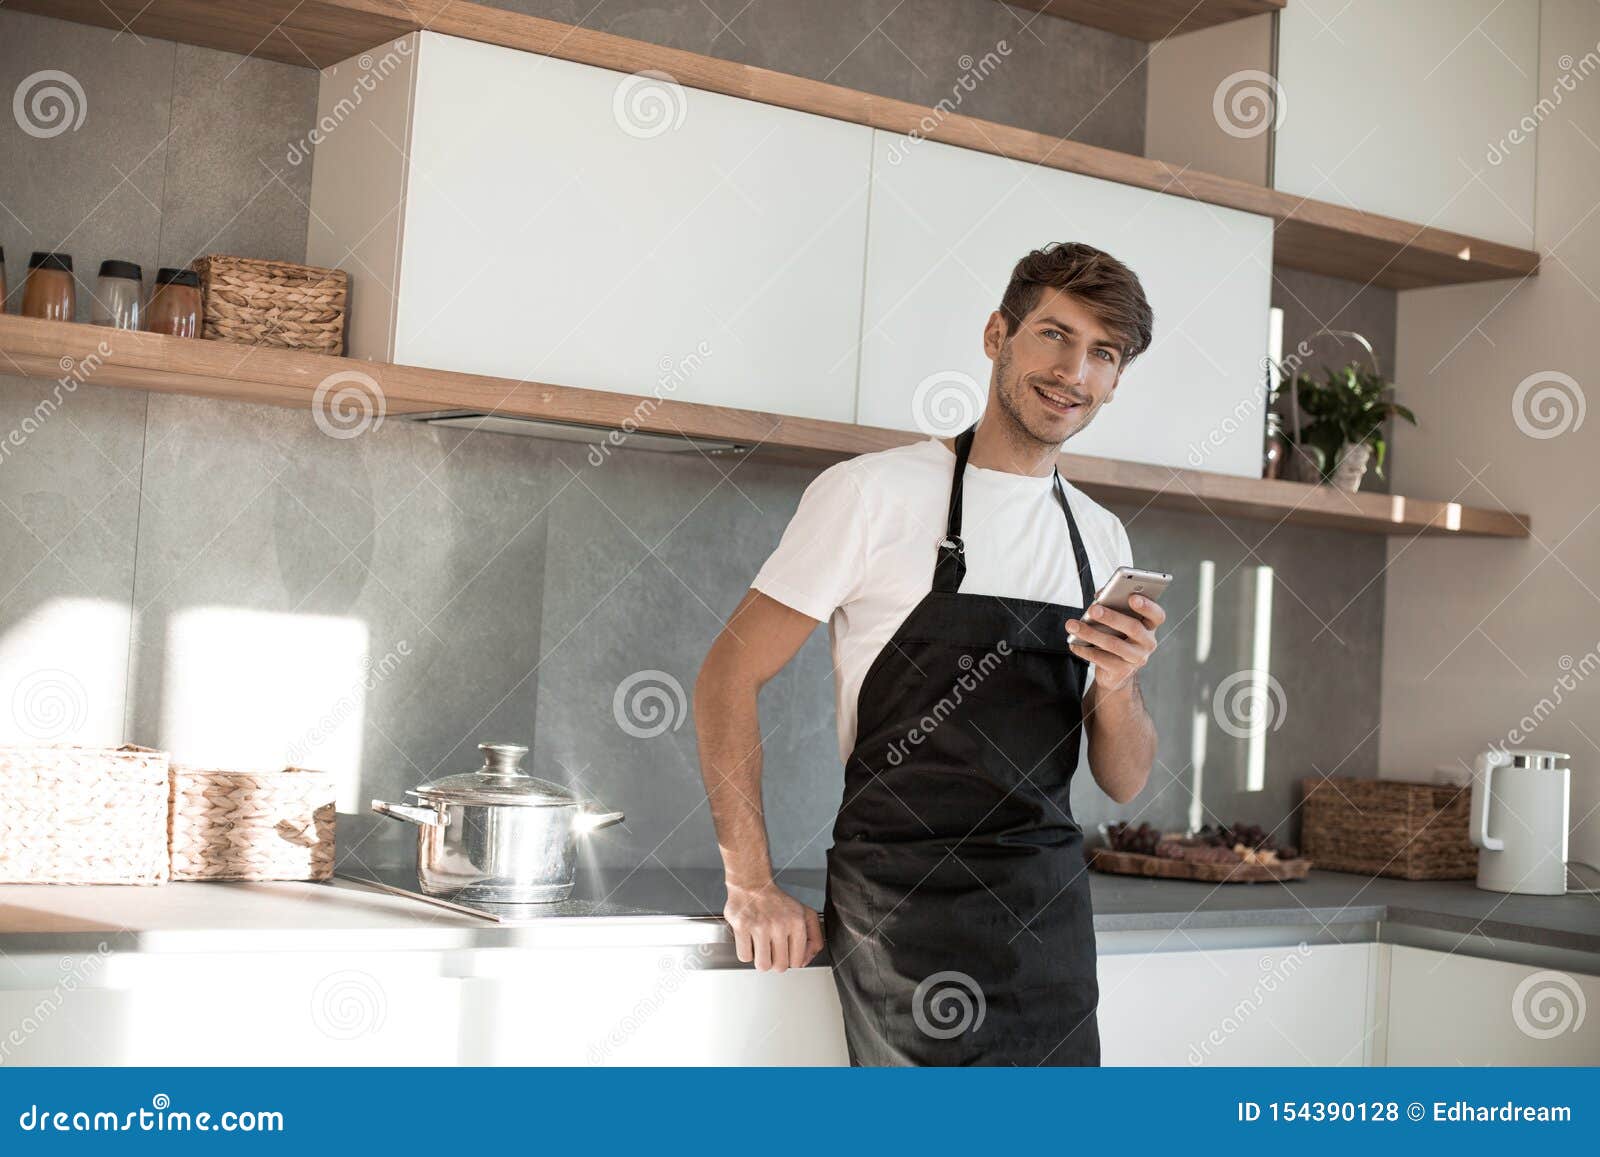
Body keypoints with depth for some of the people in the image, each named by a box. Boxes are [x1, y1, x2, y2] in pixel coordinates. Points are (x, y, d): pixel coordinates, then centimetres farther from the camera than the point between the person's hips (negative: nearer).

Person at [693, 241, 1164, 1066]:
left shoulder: (1101, 538, 13)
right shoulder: (874, 493, -4)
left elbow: (1124, 783, 13)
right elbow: (729, 676, -5)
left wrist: (1117, 688, -9)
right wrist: (750, 884, -10)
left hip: (1048, 905, 6)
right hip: (906, 903, -5)